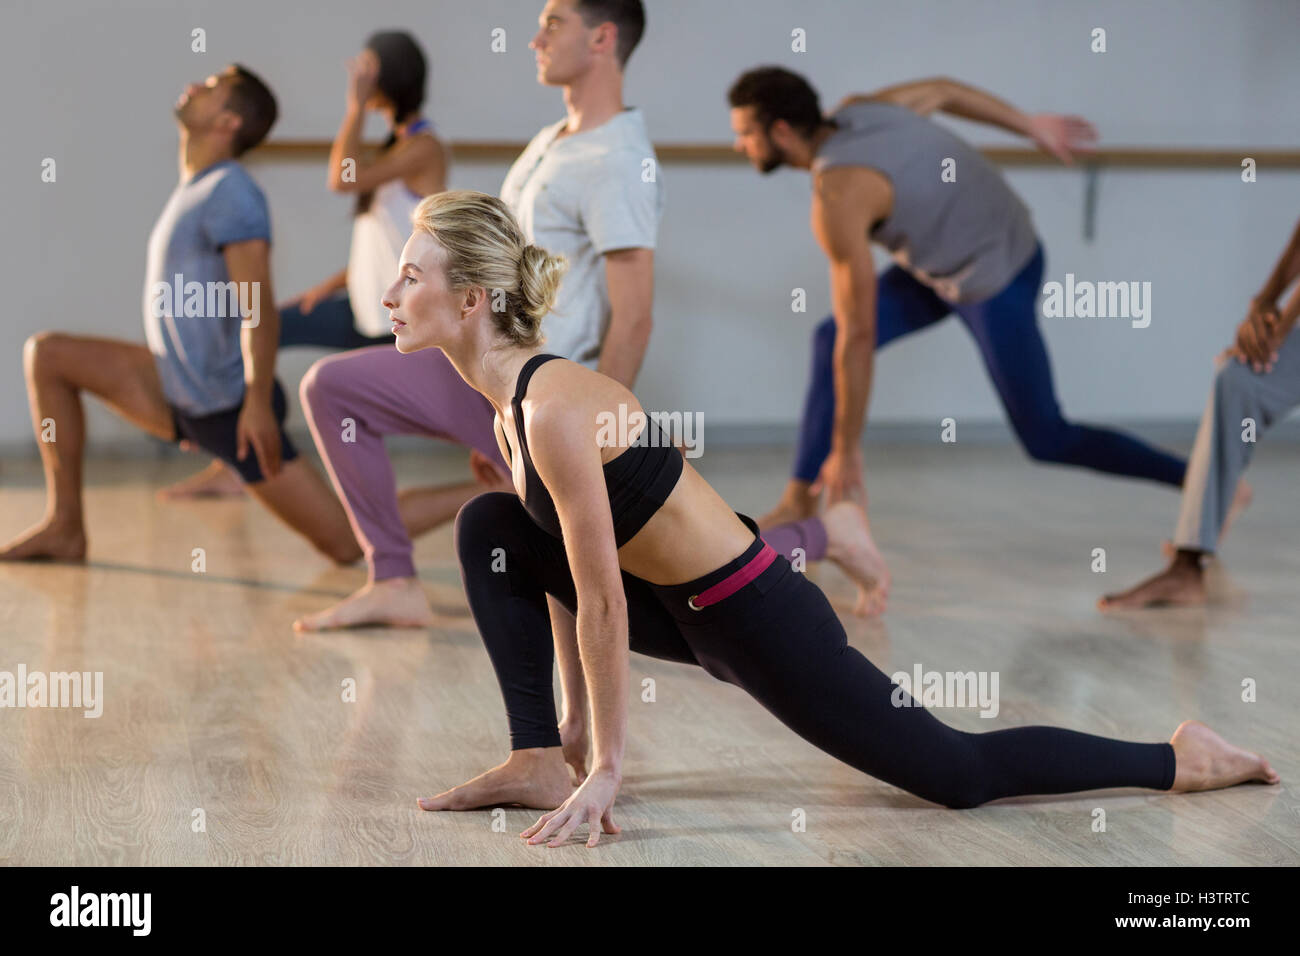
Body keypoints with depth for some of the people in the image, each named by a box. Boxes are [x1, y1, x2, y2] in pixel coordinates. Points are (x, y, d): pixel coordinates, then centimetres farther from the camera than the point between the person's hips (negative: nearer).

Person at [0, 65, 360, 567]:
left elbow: (259, 308, -24)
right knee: (46, 354, 2)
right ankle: (65, 526, 0)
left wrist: (257, 402, -31)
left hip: (231, 405, -9)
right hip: (179, 393, 9)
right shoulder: (193, 188, 12)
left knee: (350, 546, -11)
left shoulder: (231, 192, -16)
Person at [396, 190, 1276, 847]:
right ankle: (537, 762, 8)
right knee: (490, 530, 5)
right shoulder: (511, 408, 4)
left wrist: (607, 766, -18)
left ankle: (1180, 760, 17)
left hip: (758, 617, -9)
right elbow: (560, 570, 15)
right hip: (693, 611, 9)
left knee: (959, 773, 3)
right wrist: (576, 727, 19)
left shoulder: (554, 409, -26)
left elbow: (603, 603, -24)